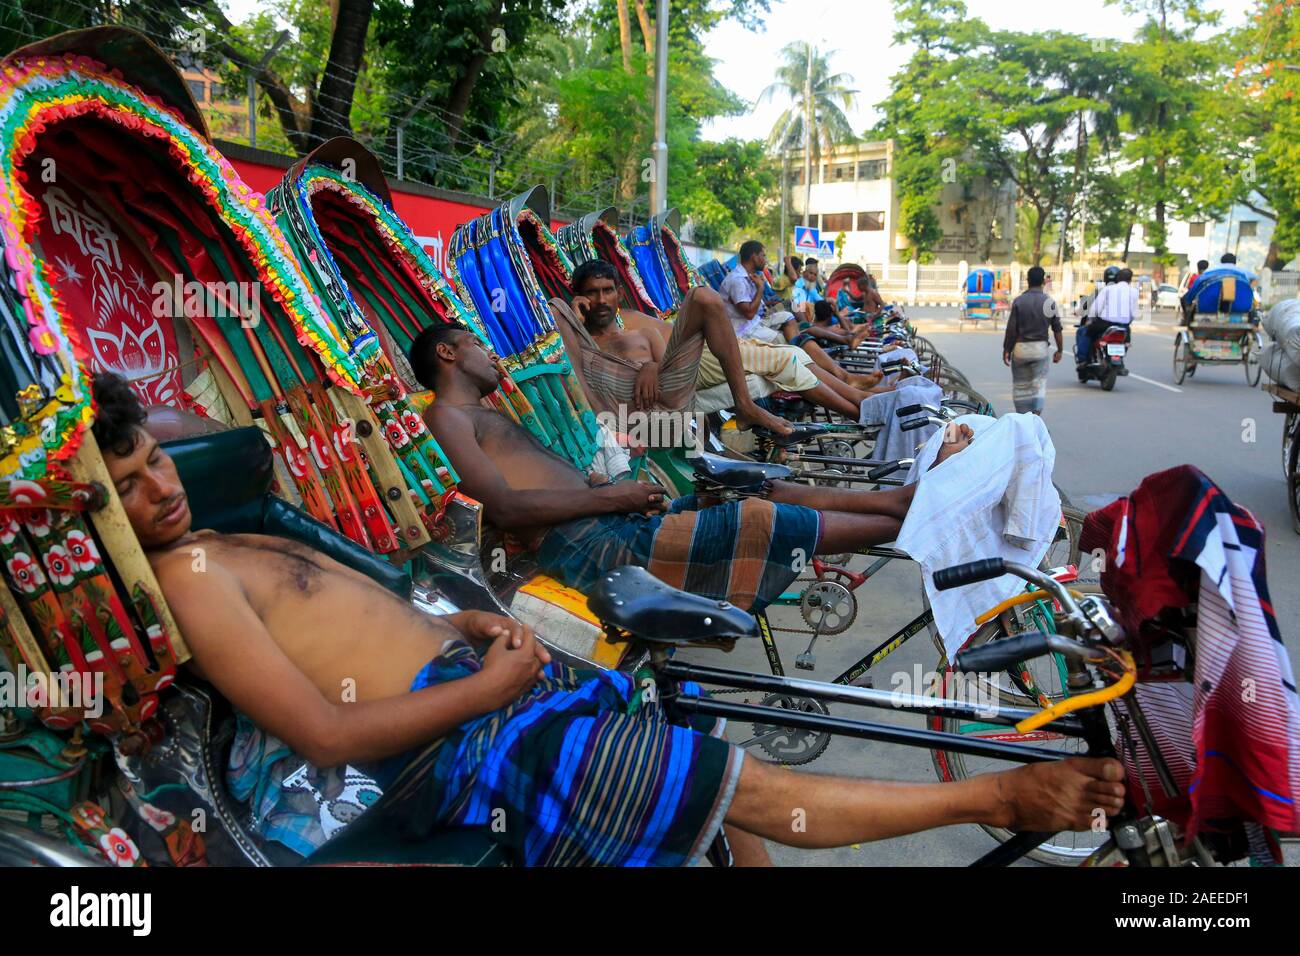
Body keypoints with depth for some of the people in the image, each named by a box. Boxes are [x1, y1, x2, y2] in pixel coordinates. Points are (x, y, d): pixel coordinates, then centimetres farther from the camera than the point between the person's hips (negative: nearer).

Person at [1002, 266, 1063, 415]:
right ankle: (1037, 412, -15)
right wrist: (1059, 349, 10)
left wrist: (1006, 349, 2)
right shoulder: (1049, 301, -3)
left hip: (1020, 347, -1)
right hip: (1041, 347, 1)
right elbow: (1057, 329, 0)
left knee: (1021, 385, 10)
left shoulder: (1019, 301, -7)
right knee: (1040, 383, 6)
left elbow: (1011, 328, -7)